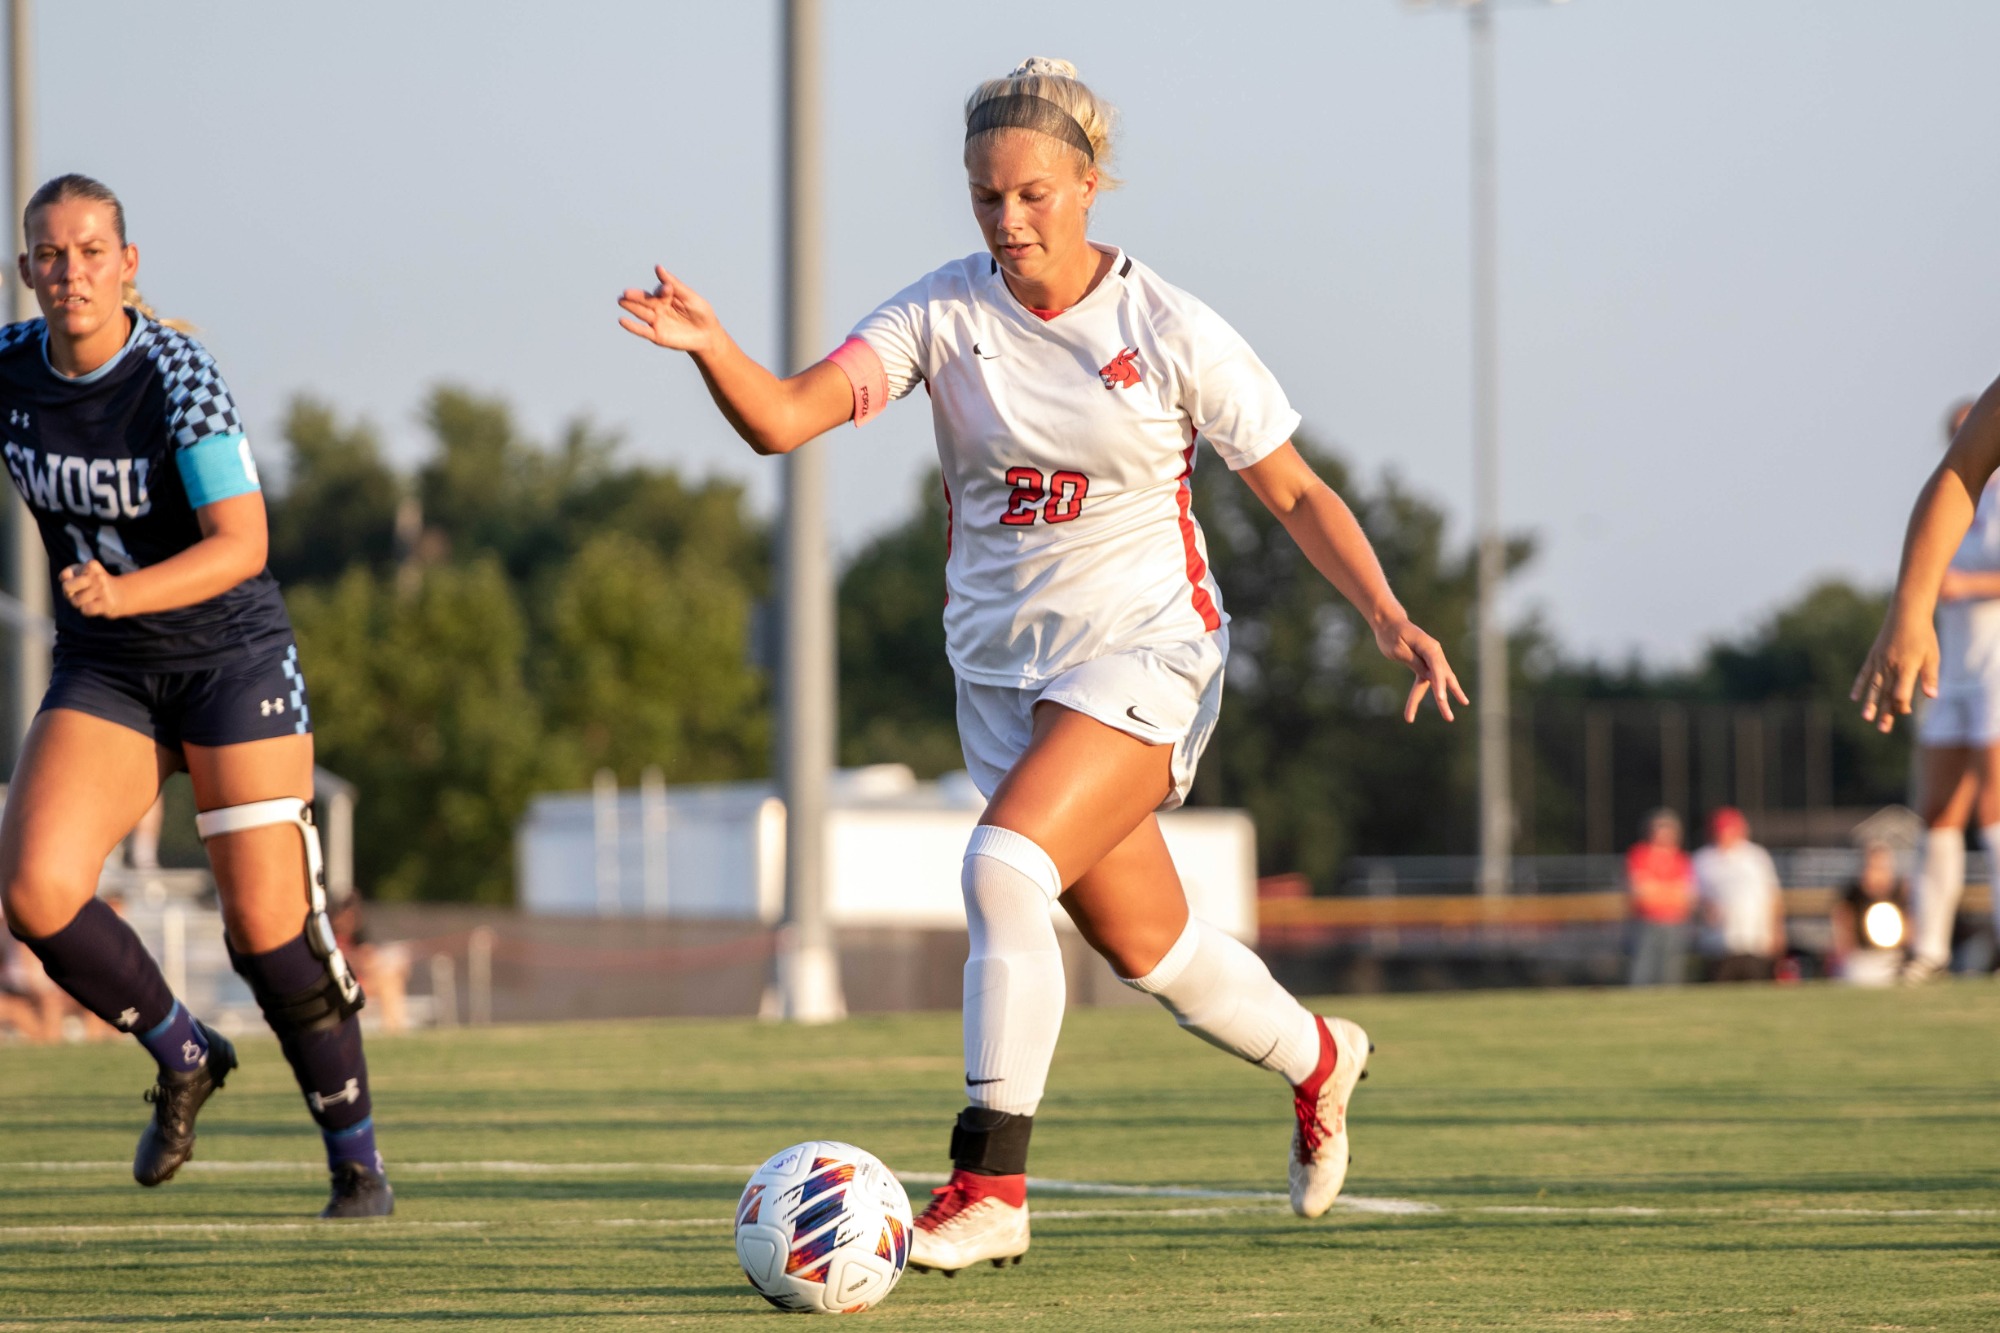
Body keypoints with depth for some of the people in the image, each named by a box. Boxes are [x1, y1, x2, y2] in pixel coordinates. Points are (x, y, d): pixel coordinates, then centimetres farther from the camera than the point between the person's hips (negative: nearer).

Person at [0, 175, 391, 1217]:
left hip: (230, 657, -4)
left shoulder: (179, 377, -19)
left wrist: (124, 592, -41)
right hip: (100, 674, 4)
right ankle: (183, 1058, 7)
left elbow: (241, 546, -27)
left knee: (267, 923, -7)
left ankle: (357, 1161, 11)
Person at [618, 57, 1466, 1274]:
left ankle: (991, 1188, -23)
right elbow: (786, 417, -18)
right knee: (1146, 946, 15)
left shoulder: (1173, 334, -11)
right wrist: (710, 347, -38)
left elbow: (1298, 494, -2)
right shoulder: (945, 313, -5)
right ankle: (1316, 1059, 45)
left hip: (1141, 650, -5)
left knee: (1006, 867, -27)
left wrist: (1390, 615, -16)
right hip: (1002, 662, 5)